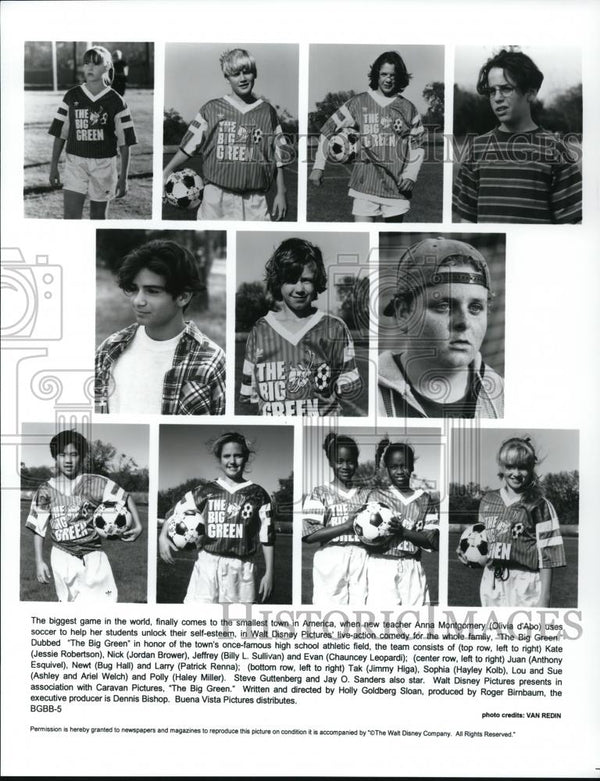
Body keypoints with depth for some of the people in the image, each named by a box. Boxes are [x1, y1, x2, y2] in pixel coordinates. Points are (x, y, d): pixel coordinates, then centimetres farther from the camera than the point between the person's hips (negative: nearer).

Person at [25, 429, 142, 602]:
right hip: (63, 556, 1)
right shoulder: (45, 491, 0)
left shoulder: (95, 483, -4)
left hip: (93, 553, -1)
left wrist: (138, 526, -5)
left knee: (105, 601, -7)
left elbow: (126, 498, 5)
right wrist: (39, 562, -1)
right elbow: (38, 529, 4)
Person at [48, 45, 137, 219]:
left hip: (103, 164, -1)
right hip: (75, 162, 1)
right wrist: (53, 166, 6)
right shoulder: (72, 96, 5)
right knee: (70, 218, -9)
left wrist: (123, 177, -4)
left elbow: (124, 143, -1)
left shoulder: (115, 101, -1)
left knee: (98, 217, 9)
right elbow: (59, 133, 9)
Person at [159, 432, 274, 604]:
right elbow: (174, 512, 11)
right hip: (207, 565, 0)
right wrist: (163, 536, -7)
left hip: (242, 569, 0)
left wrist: (268, 573, 3)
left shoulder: (258, 495, 5)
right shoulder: (206, 491, 7)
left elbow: (267, 537, 5)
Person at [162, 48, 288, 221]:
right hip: (217, 198, 0)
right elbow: (188, 147, 7)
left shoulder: (268, 112, 8)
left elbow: (278, 158, 9)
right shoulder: (211, 109, 5)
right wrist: (165, 173, 3)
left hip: (255, 202, 1)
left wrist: (281, 193, 7)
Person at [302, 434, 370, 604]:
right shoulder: (320, 493, 5)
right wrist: (347, 526, -13)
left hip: (361, 563, 2)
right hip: (330, 563, -2)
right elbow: (308, 534, -6)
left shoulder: (365, 494, 13)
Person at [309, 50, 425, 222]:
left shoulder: (407, 108, 8)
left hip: (397, 186, 2)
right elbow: (328, 130, 8)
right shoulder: (358, 103, 5)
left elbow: (417, 145, 12)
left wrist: (410, 174, -4)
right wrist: (318, 166, 1)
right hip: (364, 184, -1)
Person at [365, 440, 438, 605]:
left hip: (412, 569, 2)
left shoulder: (424, 499, 9)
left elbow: (432, 541, 0)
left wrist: (404, 532, -14)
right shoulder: (376, 496, 5)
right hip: (382, 566, -2)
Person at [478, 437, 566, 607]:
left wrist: (544, 598, -9)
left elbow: (547, 555, -6)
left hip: (525, 586, -5)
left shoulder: (539, 506, -4)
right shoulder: (487, 501, 10)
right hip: (491, 585, 5)